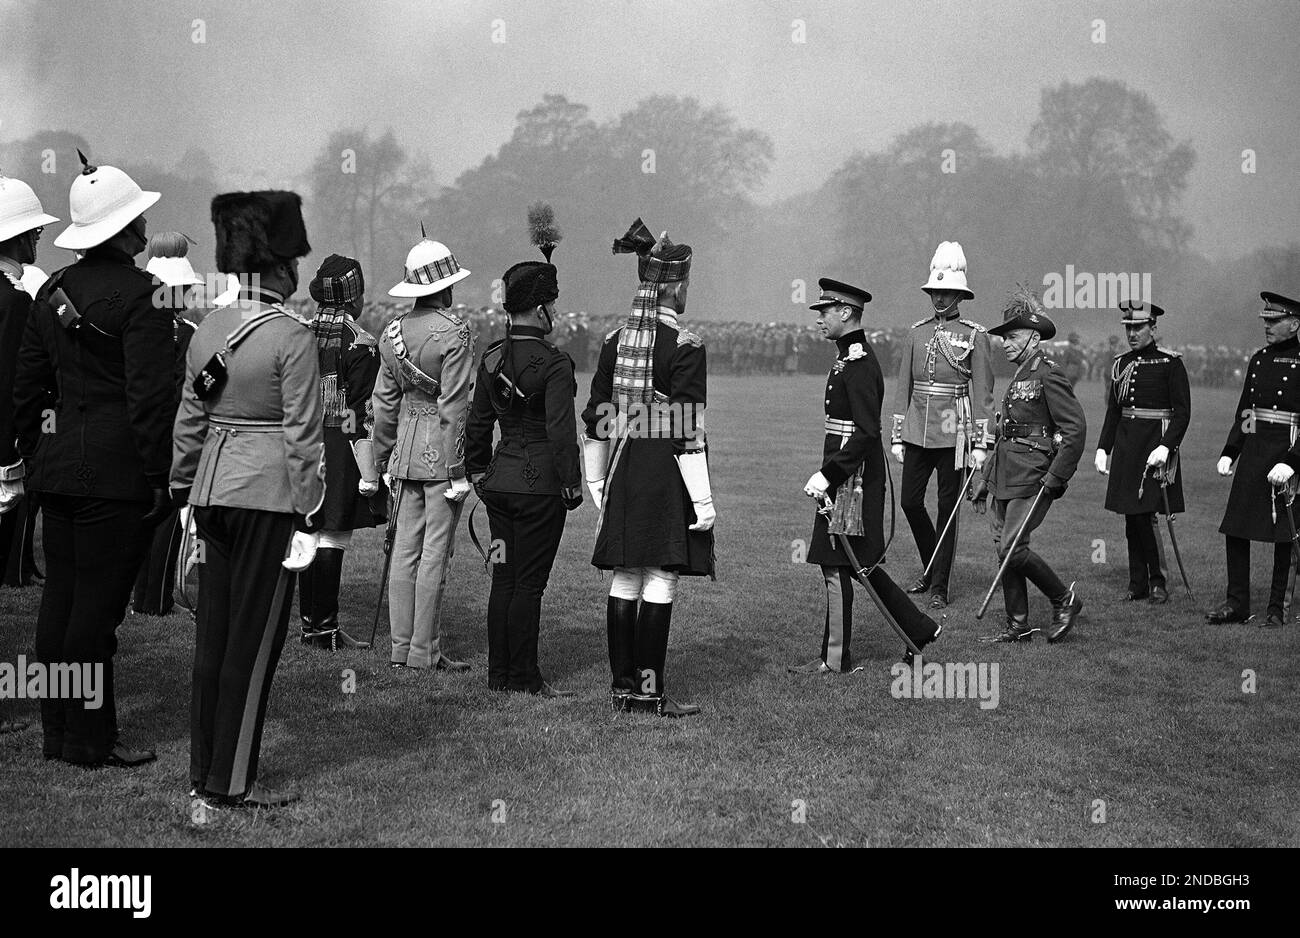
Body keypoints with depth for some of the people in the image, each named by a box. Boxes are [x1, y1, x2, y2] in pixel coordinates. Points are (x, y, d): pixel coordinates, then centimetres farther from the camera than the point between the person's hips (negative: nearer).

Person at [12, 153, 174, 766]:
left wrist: (34, 457, 21)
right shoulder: (141, 294, -12)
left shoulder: (52, 290, 12)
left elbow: (26, 387, 16)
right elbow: (149, 395, -16)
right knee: (98, 602, -3)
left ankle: (57, 729, 21)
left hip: (57, 464, 8)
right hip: (116, 473, -8)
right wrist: (159, 478, -13)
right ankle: (89, 740, 4)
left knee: (60, 596, 12)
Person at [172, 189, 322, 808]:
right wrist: (308, 514, -8)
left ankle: (204, 773, 20)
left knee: (213, 632, 13)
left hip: (214, 491, 7)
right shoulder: (292, 337, -12)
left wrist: (185, 493, 20)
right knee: (254, 638, 1)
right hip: (269, 495, -7)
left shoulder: (207, 330, 8)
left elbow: (189, 421, 12)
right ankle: (231, 782, 6)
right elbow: (302, 435, -12)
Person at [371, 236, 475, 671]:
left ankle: (401, 647, 14)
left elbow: (384, 402, 13)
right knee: (436, 550, -2)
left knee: (405, 549, 9)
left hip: (407, 448, 7)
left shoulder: (393, 331, 8)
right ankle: (424, 651, 2)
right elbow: (454, 406, -14)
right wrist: (457, 470, -12)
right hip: (442, 451, -6)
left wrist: (381, 457, 20)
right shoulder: (454, 332, -12)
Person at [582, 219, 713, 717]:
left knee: (625, 579, 11)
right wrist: (702, 499, -12)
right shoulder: (683, 345, -12)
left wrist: (597, 485, 19)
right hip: (667, 476, -6)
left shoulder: (615, 340, 7)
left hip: (625, 472, 6)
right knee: (661, 582, -1)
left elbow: (595, 422, 10)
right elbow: (686, 432, -15)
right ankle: (649, 690, 3)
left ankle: (622, 684, 17)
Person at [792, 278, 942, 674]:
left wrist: (826, 475, -23)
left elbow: (866, 433, -24)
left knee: (836, 567, -2)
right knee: (859, 564, 15)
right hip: (849, 475, 10)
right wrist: (827, 474, 19)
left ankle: (835, 659, 6)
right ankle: (920, 628, 23)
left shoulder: (858, 364, -17)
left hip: (852, 477, -10)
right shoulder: (853, 357, 14)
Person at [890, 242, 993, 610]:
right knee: (910, 501, 7)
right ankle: (930, 568, 28)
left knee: (947, 508, 1)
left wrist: (979, 443, -10)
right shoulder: (916, 333, 10)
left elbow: (983, 393, -5)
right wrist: (896, 436, 9)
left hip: (953, 434, -4)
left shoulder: (975, 335, -3)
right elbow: (903, 387, 12)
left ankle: (939, 587, 9)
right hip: (917, 432, 5)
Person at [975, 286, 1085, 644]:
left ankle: (1065, 599, 7)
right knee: (1004, 549, 8)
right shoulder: (1018, 377, 16)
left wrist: (1056, 478, -22)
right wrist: (985, 481, 21)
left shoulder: (1049, 376, -12)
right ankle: (1018, 625, 16)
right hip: (1006, 476, 9)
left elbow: (1076, 428, -19)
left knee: (1012, 548, -12)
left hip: (1032, 479, -9)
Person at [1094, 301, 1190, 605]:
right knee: (1131, 517, 7)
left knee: (1146, 514, -10)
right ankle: (1137, 585, 13)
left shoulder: (1170, 363, -6)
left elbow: (1182, 412, -9)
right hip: (1125, 448, 6)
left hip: (1155, 443, -6)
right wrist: (1103, 448, 10)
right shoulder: (1121, 363, 12)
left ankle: (1159, 583, 3)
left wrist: (1165, 447, -19)